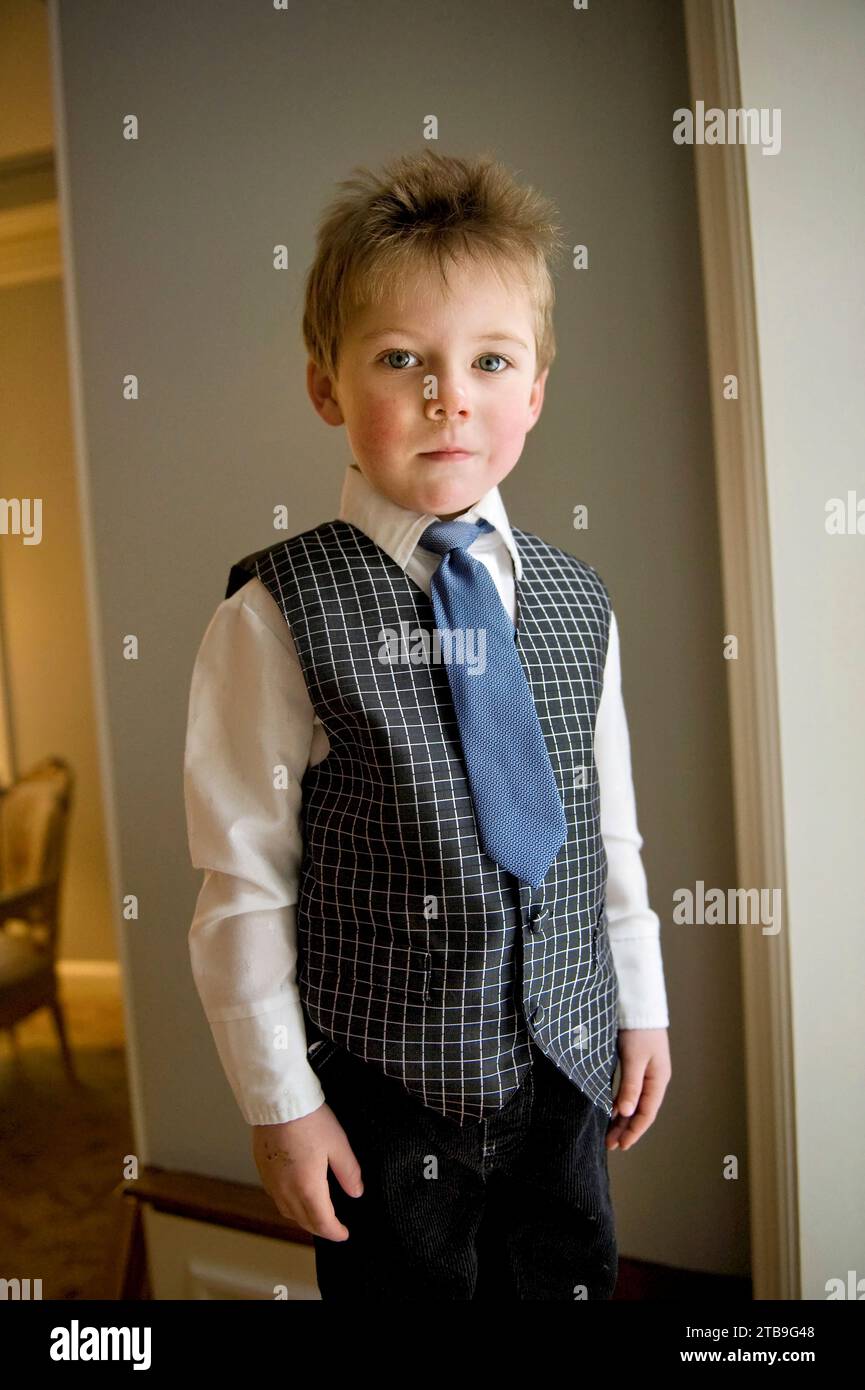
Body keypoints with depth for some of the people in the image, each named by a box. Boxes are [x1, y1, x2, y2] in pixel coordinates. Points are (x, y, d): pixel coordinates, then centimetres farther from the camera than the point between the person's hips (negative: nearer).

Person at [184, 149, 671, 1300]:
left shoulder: (577, 601, -1)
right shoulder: (279, 615, -16)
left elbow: (611, 829, 6)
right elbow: (244, 883, -12)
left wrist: (641, 1009, 11)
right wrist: (280, 1103, -8)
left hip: (566, 1062, 5)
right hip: (384, 1083, -4)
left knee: (573, 1279, 21)